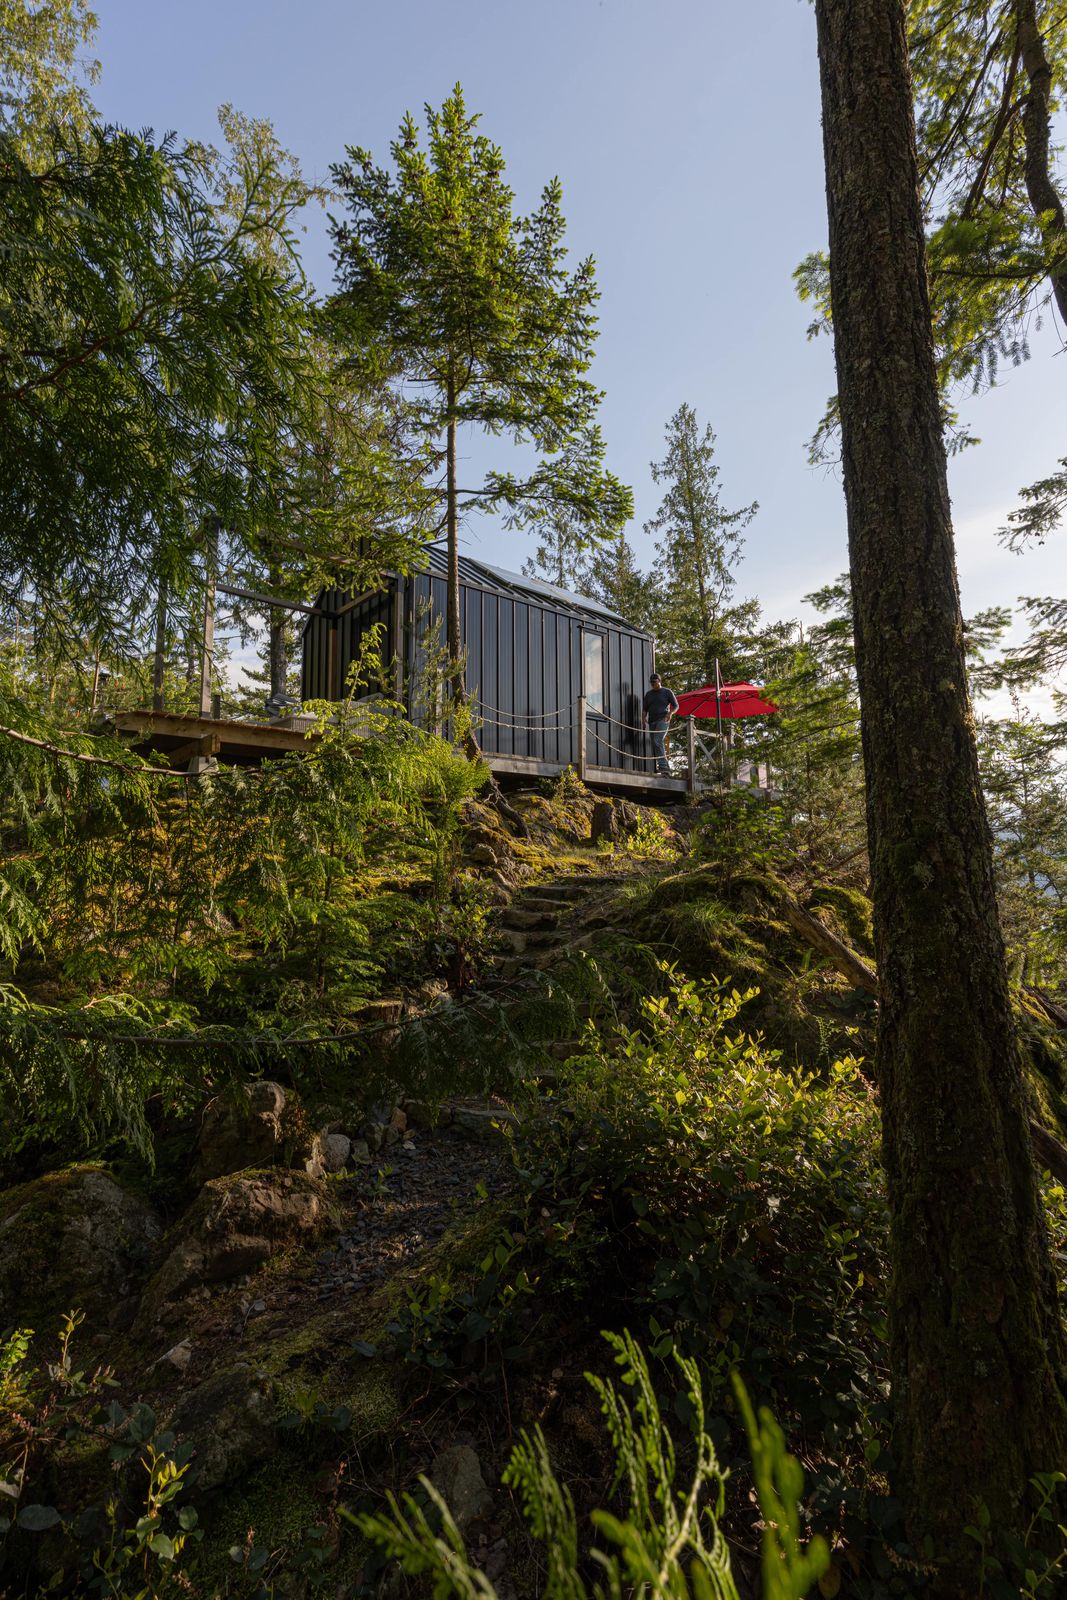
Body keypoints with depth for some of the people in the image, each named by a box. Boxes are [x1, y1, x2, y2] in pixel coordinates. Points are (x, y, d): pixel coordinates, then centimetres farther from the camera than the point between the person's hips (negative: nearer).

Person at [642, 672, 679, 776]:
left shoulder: (667, 692, 6)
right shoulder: (648, 694, 19)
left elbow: (676, 706, 4)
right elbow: (645, 708, 23)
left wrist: (670, 713, -16)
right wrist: (645, 717, 3)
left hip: (663, 720, -5)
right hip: (652, 721, 6)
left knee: (657, 741, -25)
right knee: (655, 744, 1)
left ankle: (662, 765, -30)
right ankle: (666, 769, 6)